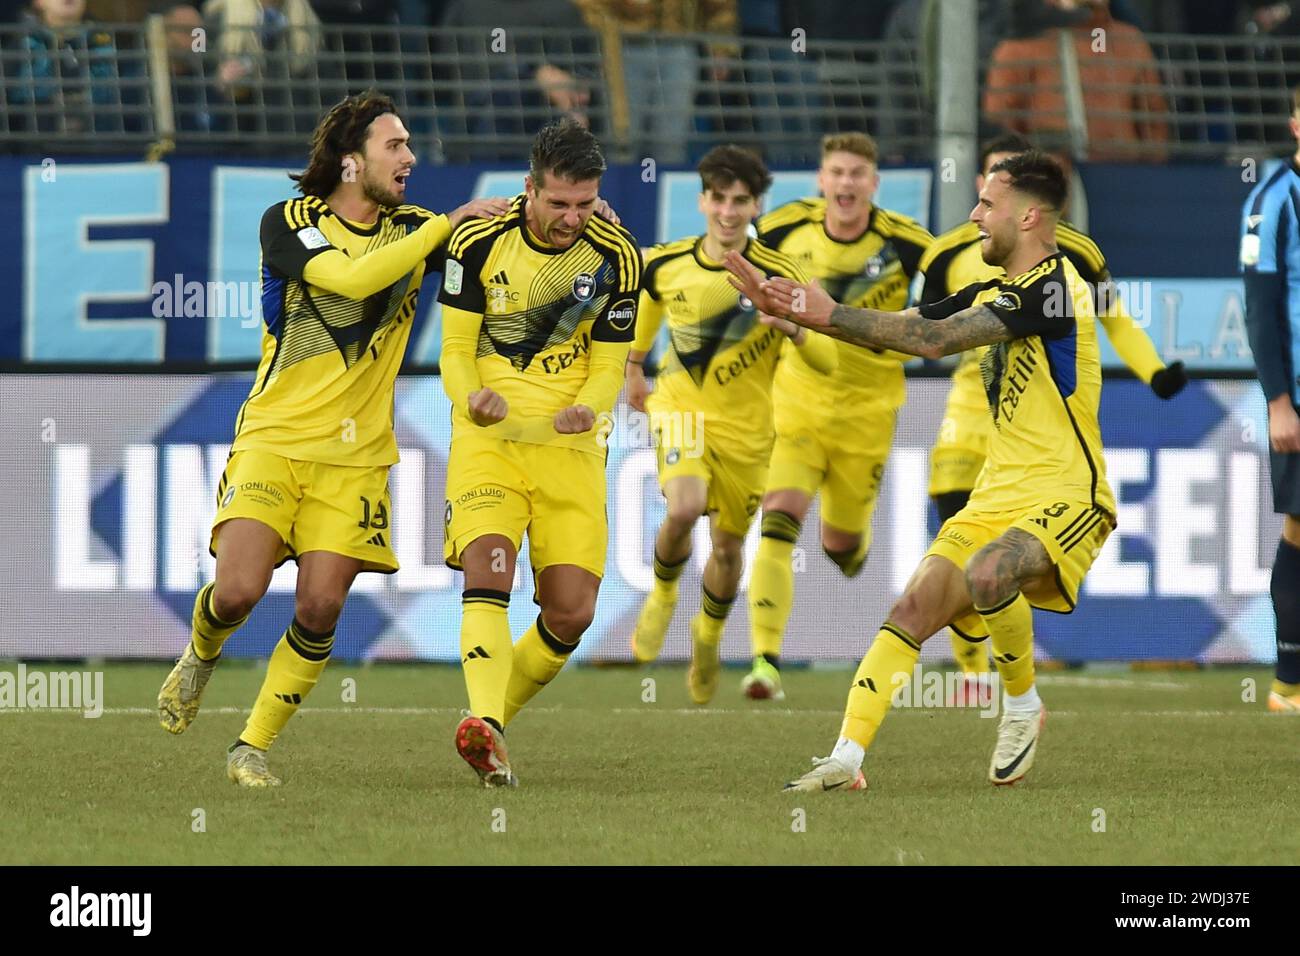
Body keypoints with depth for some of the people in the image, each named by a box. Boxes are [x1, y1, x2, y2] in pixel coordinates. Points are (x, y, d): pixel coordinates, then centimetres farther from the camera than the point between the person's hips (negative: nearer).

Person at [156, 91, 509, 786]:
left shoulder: (412, 230, 6)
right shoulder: (286, 224, -6)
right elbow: (352, 277, -23)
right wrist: (450, 221, -20)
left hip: (354, 455, 3)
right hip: (273, 438, -3)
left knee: (319, 610, -10)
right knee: (238, 592, -16)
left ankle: (253, 746, 6)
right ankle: (200, 656, 20)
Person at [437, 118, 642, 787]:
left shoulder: (615, 255, -4)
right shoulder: (480, 242, -7)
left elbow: (608, 363, 2)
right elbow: (456, 347, -2)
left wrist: (588, 409, -20)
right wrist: (471, 398, -24)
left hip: (569, 444, 2)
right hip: (489, 434, -2)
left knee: (572, 614, -4)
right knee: (487, 565, -25)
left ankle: (494, 717, 17)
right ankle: (486, 729, -39)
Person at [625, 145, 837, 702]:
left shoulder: (778, 275, -14)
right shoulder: (666, 265, -7)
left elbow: (827, 362, -16)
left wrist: (794, 328, -36)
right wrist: (634, 366, 27)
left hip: (746, 427, 0)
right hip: (681, 408, 0)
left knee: (728, 546, 10)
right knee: (683, 510, -27)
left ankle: (709, 637, 42)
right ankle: (662, 596, 5)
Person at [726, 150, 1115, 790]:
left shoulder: (1050, 284, -15)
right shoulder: (996, 292, 15)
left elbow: (934, 340, -22)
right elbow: (901, 331, 14)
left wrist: (830, 314, -18)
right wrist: (790, 306, 6)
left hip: (1063, 496, -9)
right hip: (998, 494, 9)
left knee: (986, 575, -35)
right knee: (913, 610, -7)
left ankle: (1022, 706, -10)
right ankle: (846, 758, -9)